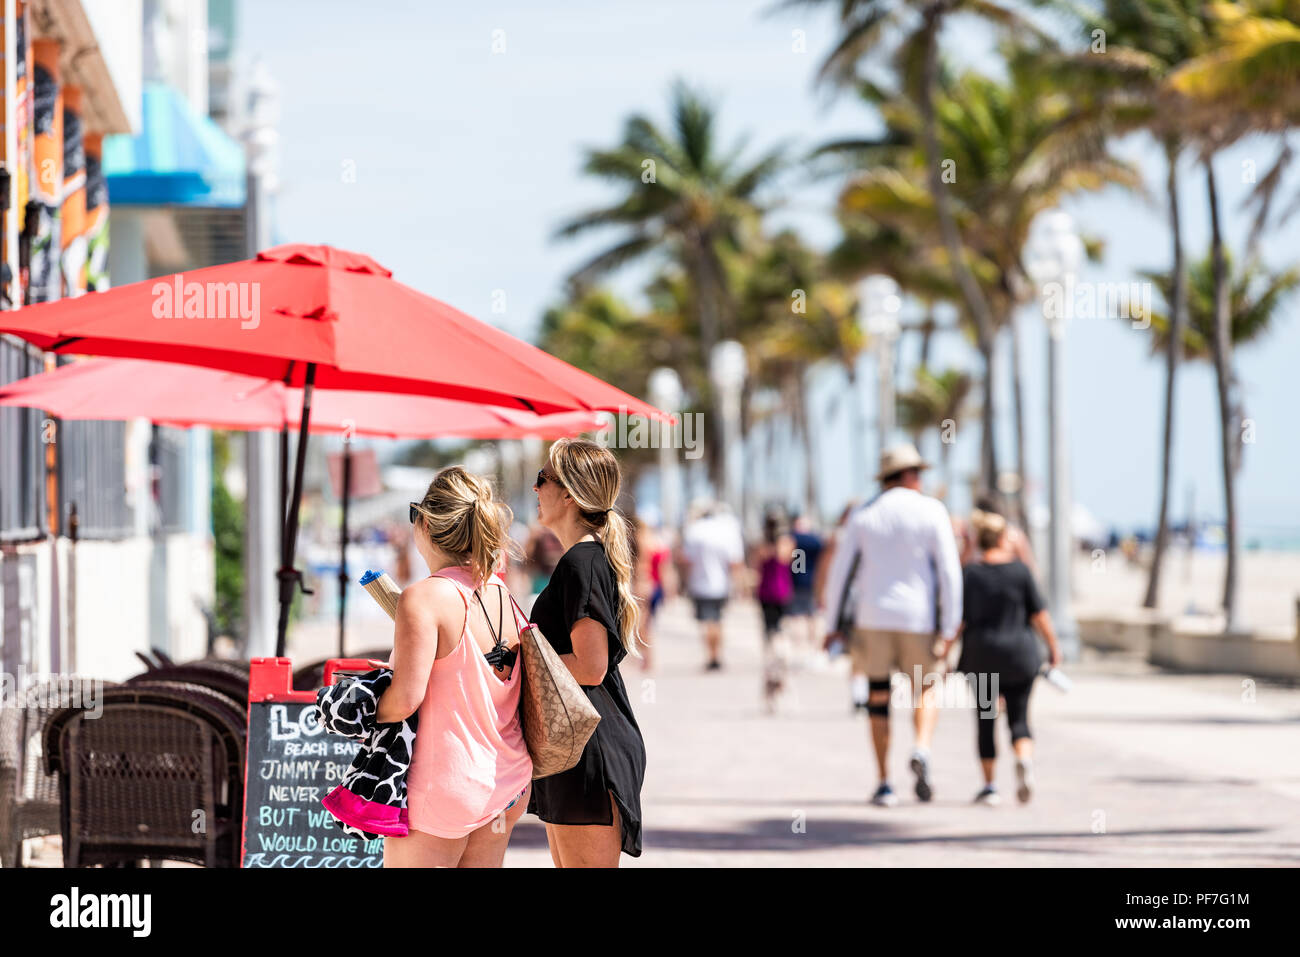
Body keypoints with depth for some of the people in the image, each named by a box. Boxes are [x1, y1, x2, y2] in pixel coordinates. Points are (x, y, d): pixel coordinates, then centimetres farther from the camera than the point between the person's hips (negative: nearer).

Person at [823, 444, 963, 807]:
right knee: (926, 690, 16)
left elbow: (840, 574, 4)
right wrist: (950, 628, -4)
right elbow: (949, 572, -6)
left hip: (873, 616, 1)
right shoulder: (931, 511, -1)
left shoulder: (863, 516, 6)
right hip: (918, 618, -1)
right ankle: (922, 751, -13)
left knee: (878, 698, 11)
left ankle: (884, 785, 6)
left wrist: (834, 626, 9)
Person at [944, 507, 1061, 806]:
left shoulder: (969, 574, -3)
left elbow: (959, 619, -4)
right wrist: (1053, 645, 8)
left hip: (981, 656, 0)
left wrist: (946, 650, 5)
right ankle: (1024, 759, -22)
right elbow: (1039, 613, -3)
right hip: (1019, 655, 0)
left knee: (986, 722, 10)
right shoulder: (1020, 570, -5)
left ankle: (989, 786, 8)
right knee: (1019, 719, 7)